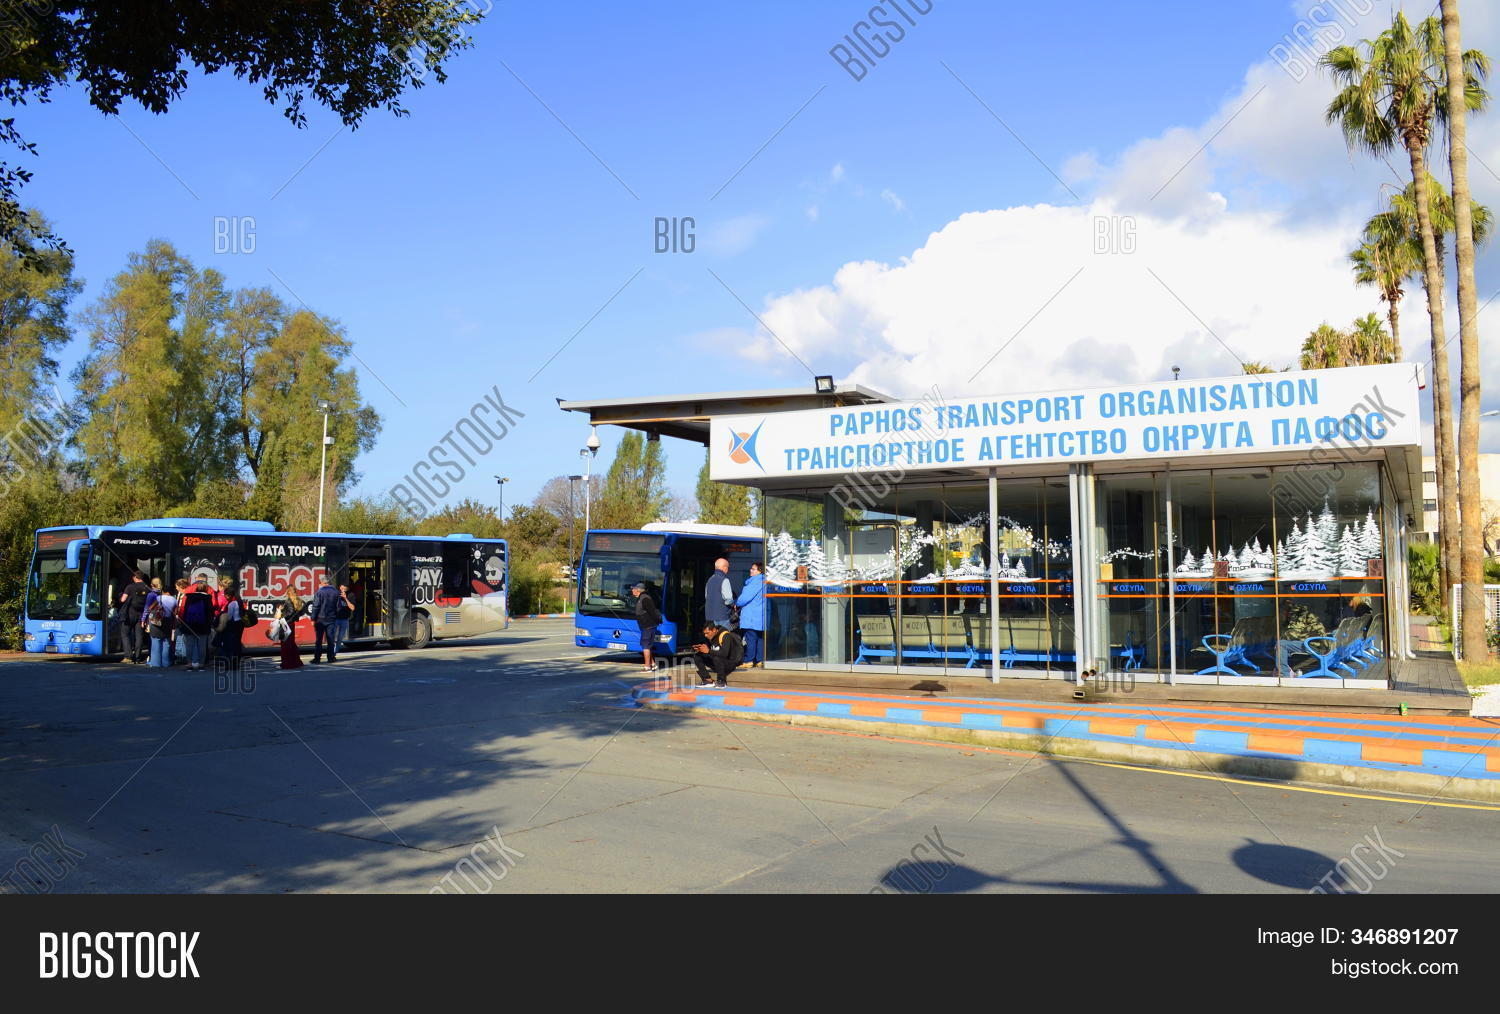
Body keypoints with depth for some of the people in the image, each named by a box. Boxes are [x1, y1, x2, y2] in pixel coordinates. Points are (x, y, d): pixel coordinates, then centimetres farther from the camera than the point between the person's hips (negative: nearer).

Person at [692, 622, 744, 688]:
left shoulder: (726, 636, -23)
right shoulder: (711, 637, 1)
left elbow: (724, 653, -35)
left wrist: (709, 651, -33)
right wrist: (700, 649, -15)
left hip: (731, 662, -8)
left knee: (716, 658, -39)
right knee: (697, 656, -2)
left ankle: (722, 681, -16)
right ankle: (708, 680, -2)